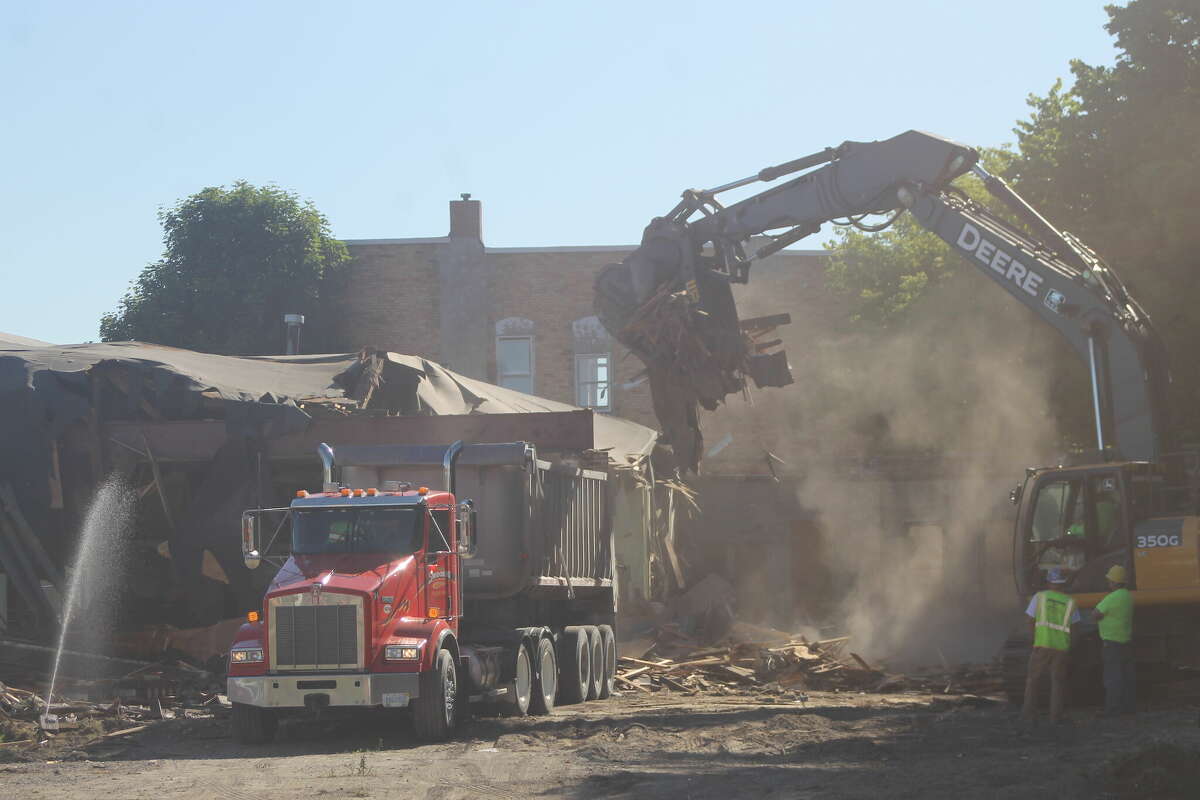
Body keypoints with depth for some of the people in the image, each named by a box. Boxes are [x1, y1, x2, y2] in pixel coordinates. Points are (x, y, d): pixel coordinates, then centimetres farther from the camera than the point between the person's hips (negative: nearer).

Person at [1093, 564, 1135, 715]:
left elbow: (1096, 614, -15)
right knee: (1127, 676, 12)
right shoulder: (1128, 596, 9)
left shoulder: (1112, 598, -20)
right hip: (1127, 640, 9)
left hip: (1113, 642, -9)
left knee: (1112, 676, -6)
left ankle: (1112, 709, -5)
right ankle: (1128, 706, 18)